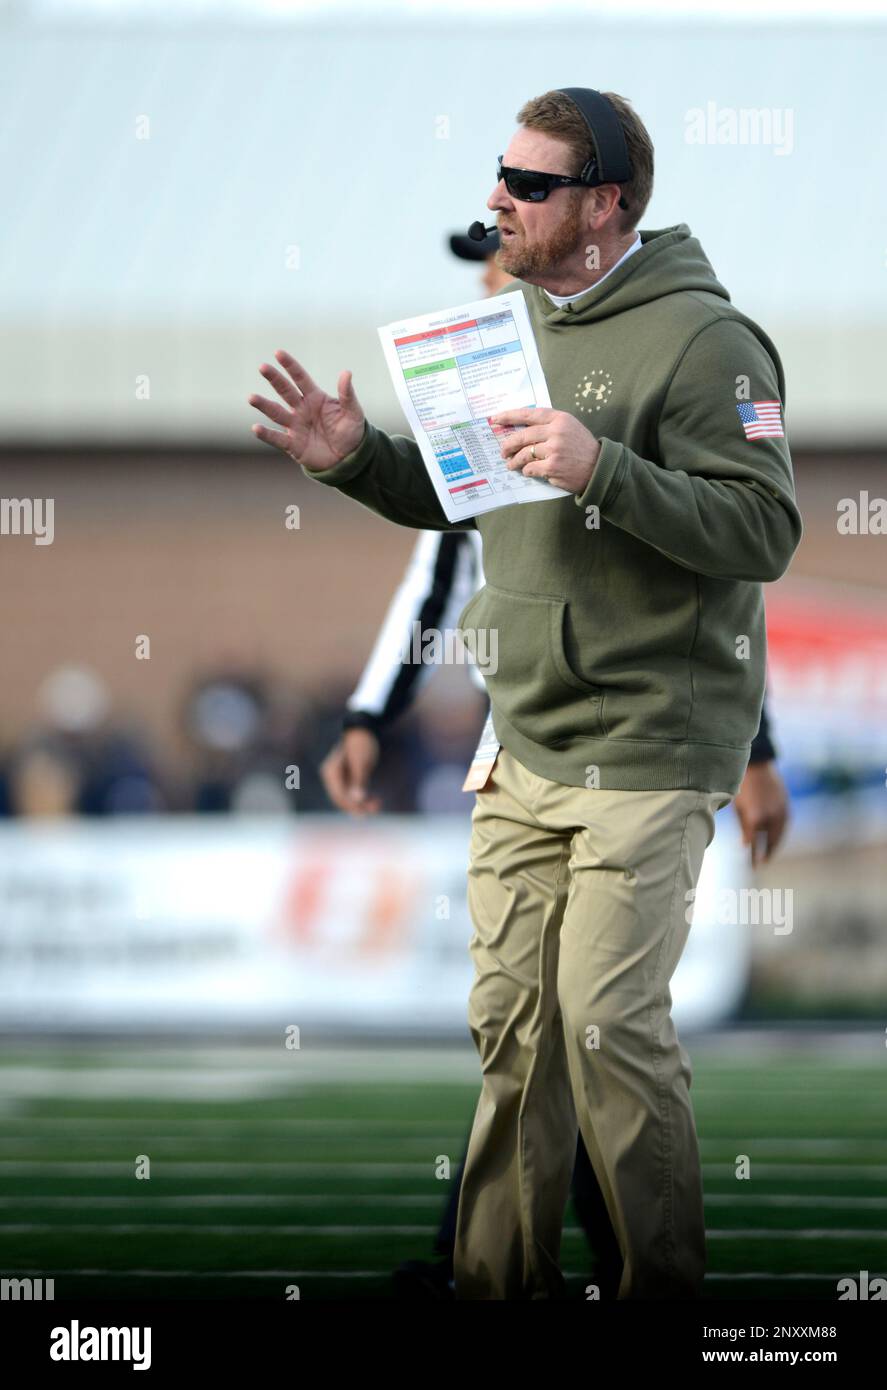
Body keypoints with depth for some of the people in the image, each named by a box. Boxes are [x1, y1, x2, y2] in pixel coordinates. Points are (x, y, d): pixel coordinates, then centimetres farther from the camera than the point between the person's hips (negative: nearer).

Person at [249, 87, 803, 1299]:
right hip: (525, 745, 7)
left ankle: (667, 1286, 5)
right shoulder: (517, 323, 12)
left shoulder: (701, 338, -14)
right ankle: (497, 1280, 17)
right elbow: (453, 494, 22)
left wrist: (602, 470, -29)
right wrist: (357, 460, 2)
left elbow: (766, 530, -20)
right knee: (510, 1013, 9)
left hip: (649, 752, -7)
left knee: (607, 1016, -8)